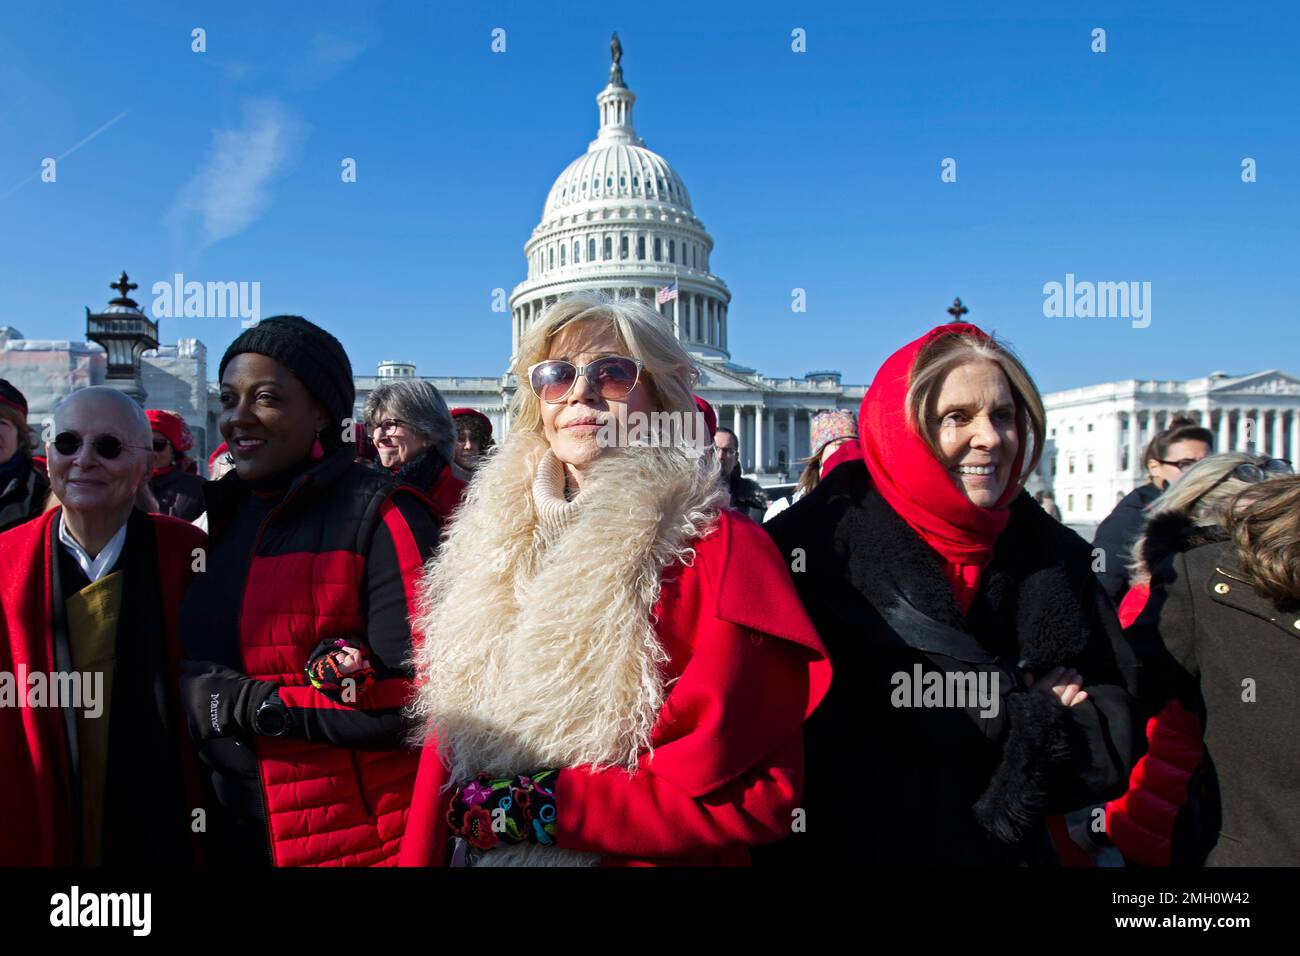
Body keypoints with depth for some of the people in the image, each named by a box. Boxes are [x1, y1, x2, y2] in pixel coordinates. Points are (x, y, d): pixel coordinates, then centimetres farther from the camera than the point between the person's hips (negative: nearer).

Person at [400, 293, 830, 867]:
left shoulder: (725, 552, -16)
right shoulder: (498, 540, 1)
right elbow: (446, 738, 4)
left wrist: (531, 808, -19)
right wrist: (420, 854, -8)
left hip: (631, 852, -4)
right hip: (473, 847, 5)